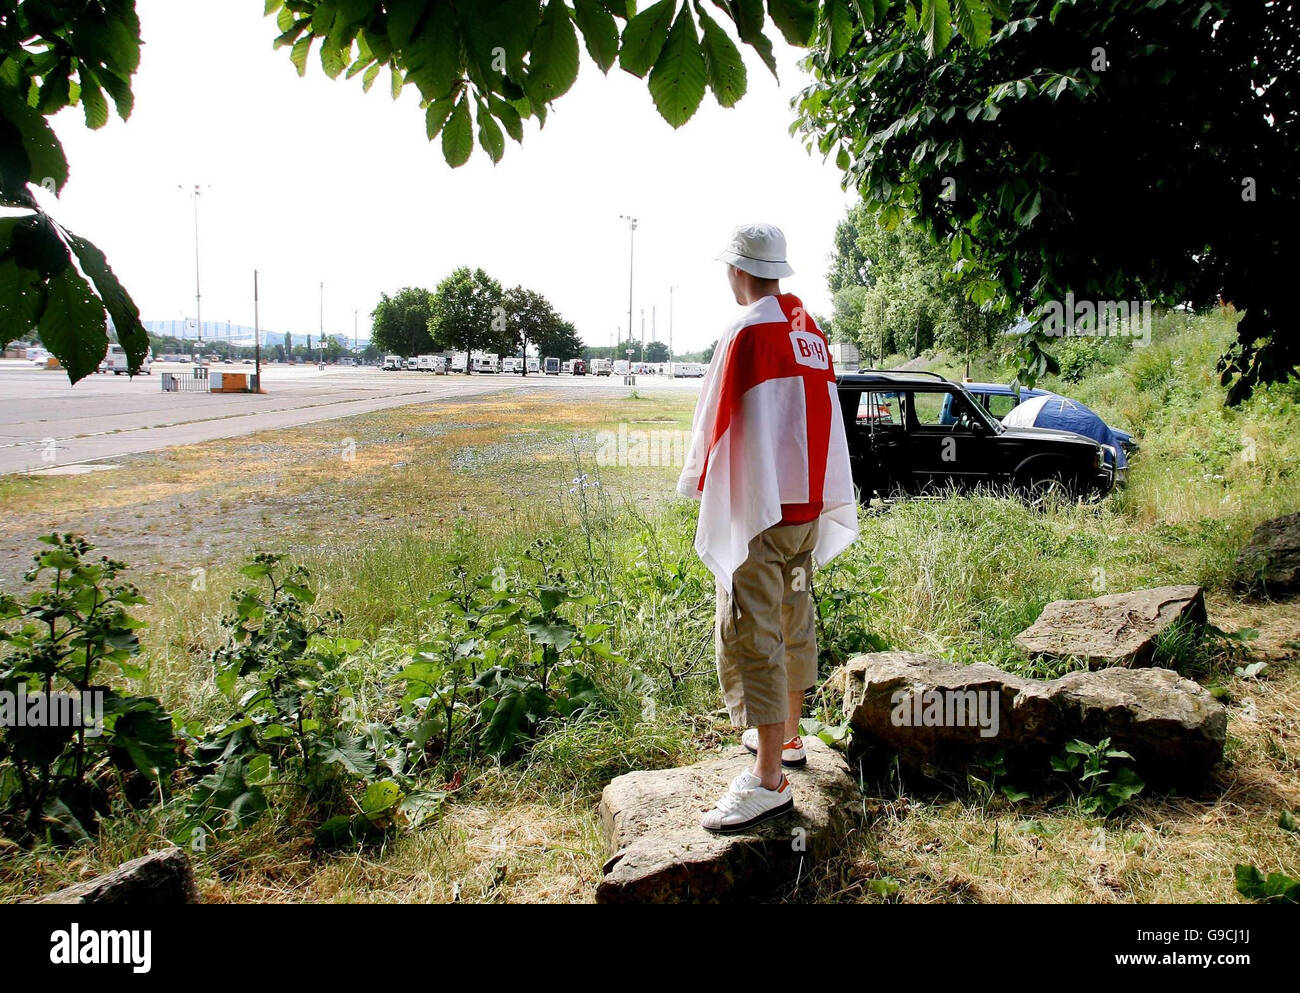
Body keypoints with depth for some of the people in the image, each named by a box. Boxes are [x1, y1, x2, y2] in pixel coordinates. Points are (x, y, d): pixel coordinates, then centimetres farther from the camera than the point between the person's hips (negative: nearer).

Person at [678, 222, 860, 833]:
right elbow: (822, 419, 14)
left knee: (750, 636, -5)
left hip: (756, 508, -9)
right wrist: (812, 497, 19)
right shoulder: (811, 332, 10)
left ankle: (769, 780, -1)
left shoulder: (748, 333, -14)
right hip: (807, 506, 9)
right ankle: (785, 736, 35)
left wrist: (698, 481, 4)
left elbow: (719, 419, -11)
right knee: (793, 622, 19)